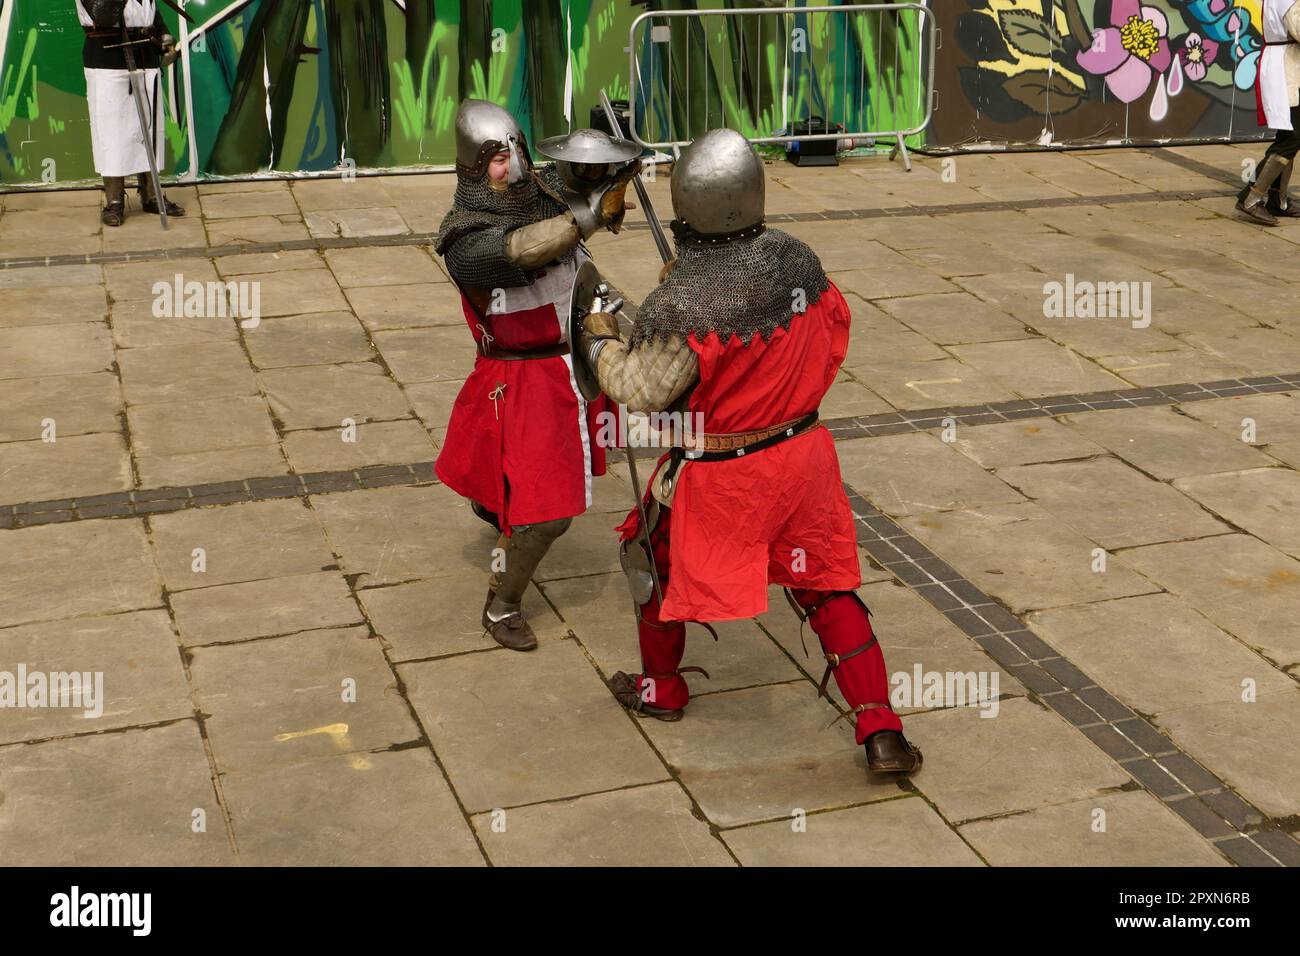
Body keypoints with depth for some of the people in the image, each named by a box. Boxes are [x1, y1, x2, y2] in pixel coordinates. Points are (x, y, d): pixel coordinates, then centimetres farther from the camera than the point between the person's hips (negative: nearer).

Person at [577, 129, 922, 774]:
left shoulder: (681, 302, -26)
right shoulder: (795, 259, -9)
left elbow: (639, 392, -19)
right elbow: (833, 324, 7)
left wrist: (600, 342, -2)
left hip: (718, 475, -4)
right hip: (803, 455, 5)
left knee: (654, 563, 23)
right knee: (826, 586, 16)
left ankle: (660, 690, 42)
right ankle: (881, 733, 12)